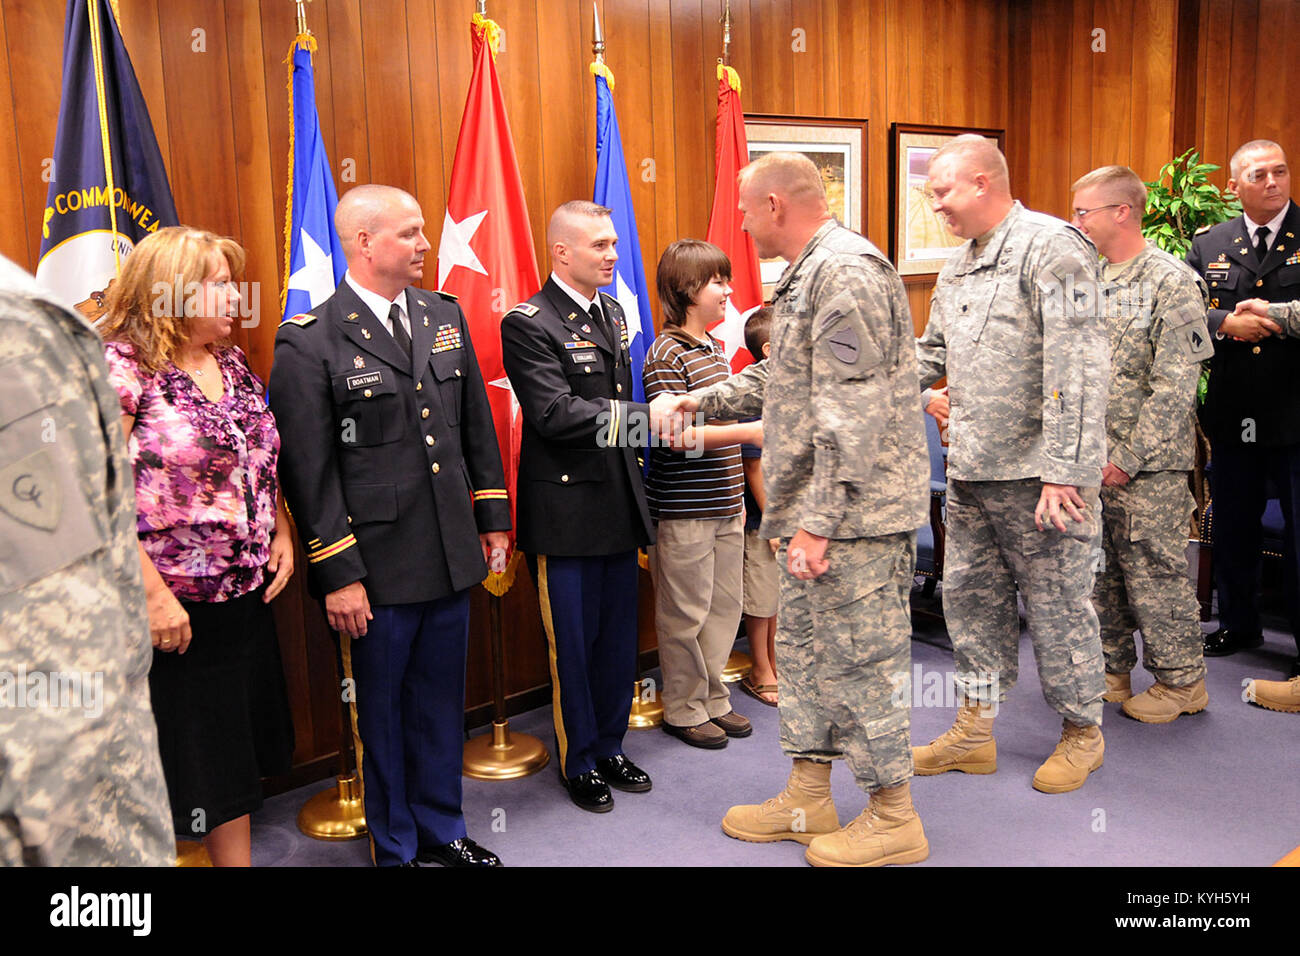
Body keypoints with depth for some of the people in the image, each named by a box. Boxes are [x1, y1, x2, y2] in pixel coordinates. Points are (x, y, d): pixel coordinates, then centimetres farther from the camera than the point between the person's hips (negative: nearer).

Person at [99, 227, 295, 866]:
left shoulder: (233, 363, 7)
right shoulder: (119, 367, -14)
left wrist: (281, 532, 4)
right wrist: (153, 594, -20)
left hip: (248, 594, 7)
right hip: (175, 606, -6)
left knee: (237, 751, 17)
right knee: (191, 757, 7)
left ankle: (236, 857, 33)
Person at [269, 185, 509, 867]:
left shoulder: (445, 316, 8)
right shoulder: (309, 342, -10)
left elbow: (477, 426, 14)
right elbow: (308, 471, -12)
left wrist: (493, 517, 13)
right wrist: (337, 574, -13)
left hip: (451, 555, 5)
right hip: (376, 568, -5)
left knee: (442, 700, 17)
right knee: (379, 709, 10)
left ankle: (442, 832, 36)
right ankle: (395, 848, 29)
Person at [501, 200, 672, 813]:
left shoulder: (612, 313, 13)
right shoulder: (528, 324, -12)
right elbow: (555, 414, -23)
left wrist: (636, 498, 16)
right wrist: (648, 418, -25)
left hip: (618, 507, 7)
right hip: (566, 514, -7)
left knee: (618, 637, 15)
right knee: (572, 643, 6)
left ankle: (609, 746, 32)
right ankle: (580, 762, 23)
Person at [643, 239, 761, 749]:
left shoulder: (715, 347, 12)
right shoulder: (666, 355, -15)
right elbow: (676, 436, -22)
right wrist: (749, 431, -25)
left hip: (724, 505, 8)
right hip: (683, 510, -8)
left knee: (726, 605, 14)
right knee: (686, 613, 3)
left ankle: (713, 699, 28)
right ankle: (683, 710, 18)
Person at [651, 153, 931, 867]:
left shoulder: (847, 272, -17)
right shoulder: (807, 274, 17)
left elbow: (850, 416, -24)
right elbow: (780, 380, 28)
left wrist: (817, 522, -24)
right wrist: (697, 402, 25)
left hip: (855, 511, -11)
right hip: (813, 510, 11)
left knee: (859, 657, -1)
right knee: (804, 647, 16)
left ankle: (894, 818, 15)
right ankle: (808, 799, 30)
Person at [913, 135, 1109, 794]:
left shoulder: (1051, 247, -12)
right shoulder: (957, 265, 15)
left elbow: (1076, 366, -19)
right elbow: (930, 355, 26)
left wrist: (1064, 468, -23)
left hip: (1038, 474, -8)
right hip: (972, 470, 8)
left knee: (1056, 603, 3)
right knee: (970, 595, 13)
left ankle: (1081, 731, 22)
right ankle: (975, 730, 26)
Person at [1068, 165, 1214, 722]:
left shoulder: (1172, 283, -11)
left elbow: (1175, 385, -15)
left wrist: (1129, 458, -17)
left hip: (1148, 465, -7)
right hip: (1089, 457, 7)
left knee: (1154, 570, 1)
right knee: (1098, 568, 13)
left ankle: (1181, 681, 17)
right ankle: (1110, 671, 28)